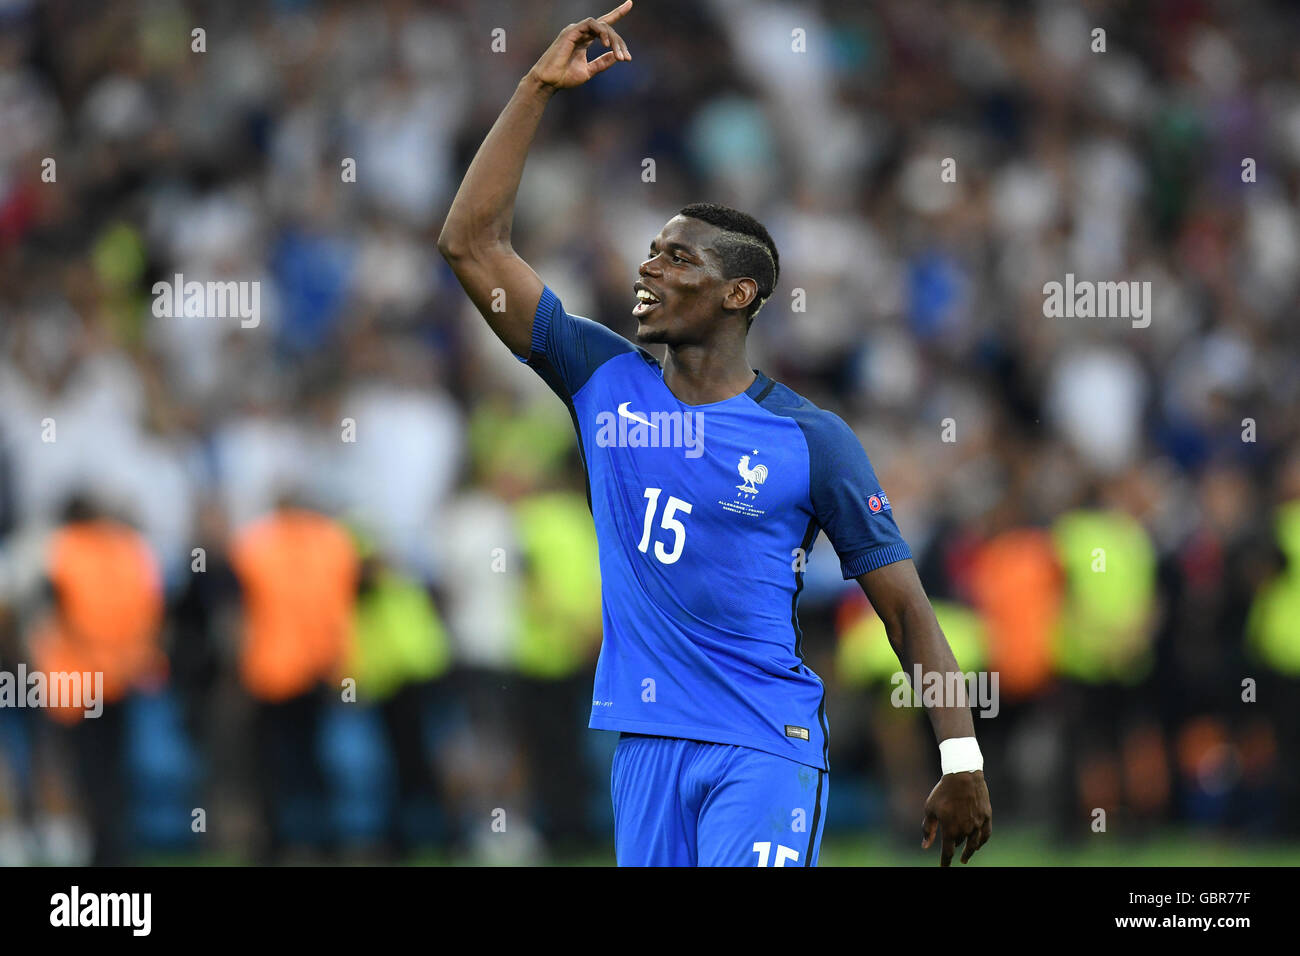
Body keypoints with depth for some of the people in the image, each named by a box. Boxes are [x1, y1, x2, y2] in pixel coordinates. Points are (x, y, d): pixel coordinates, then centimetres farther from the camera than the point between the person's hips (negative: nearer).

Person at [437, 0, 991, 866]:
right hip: (647, 743, 4)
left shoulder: (811, 440, -2)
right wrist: (539, 88, 1)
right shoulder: (605, 385, 8)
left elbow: (905, 605, 0)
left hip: (766, 749, -4)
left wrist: (962, 762, -6)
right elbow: (472, 242, 6)